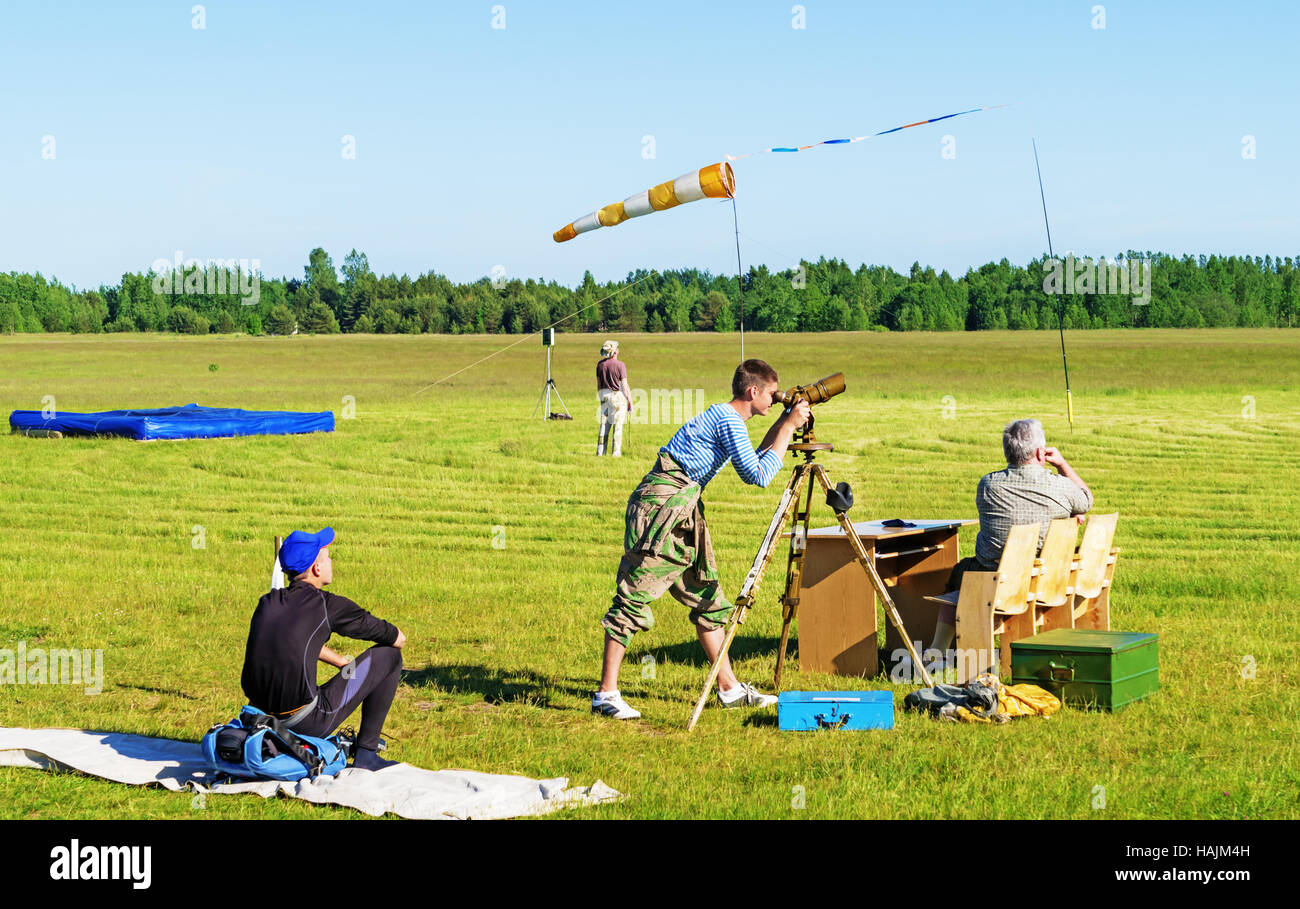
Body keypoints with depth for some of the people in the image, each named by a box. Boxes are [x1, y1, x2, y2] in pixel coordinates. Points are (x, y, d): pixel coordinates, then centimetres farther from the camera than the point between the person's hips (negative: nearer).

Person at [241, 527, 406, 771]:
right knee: (389, 654, 7)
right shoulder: (328, 605, -5)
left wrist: (347, 666, 41)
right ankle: (366, 754, 9)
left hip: (260, 715, 7)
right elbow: (398, 639, 8)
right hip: (309, 723, -7)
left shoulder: (267, 602, 11)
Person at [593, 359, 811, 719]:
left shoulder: (726, 418, 16)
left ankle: (729, 688, 18)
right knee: (633, 598, -8)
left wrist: (782, 422, 19)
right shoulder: (727, 419, -14)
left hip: (683, 517, 11)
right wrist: (789, 426, -13)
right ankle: (606, 694, -6)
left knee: (709, 599, 12)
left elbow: (754, 458, 28)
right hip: (660, 509, -11)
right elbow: (758, 475, -18)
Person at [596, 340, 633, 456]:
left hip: (604, 395, 5)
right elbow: (624, 385, -13)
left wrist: (600, 397, 22)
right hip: (618, 395, -5)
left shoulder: (600, 364, 2)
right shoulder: (620, 365, -13)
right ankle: (616, 453, 2)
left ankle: (600, 451, 11)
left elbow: (599, 384, 10)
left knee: (604, 424, 10)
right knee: (617, 426, 1)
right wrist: (630, 401, -6)